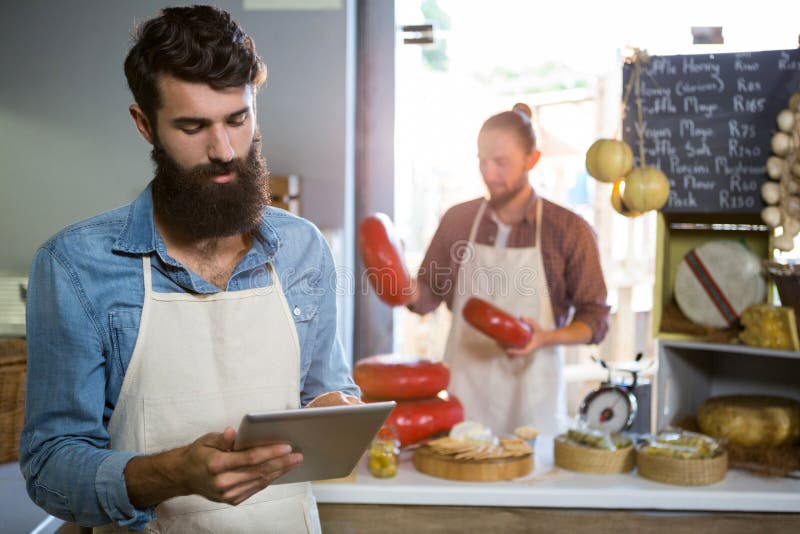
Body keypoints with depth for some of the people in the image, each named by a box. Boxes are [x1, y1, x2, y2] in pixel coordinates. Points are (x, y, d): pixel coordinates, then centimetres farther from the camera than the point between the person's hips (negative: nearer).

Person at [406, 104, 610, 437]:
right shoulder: (457, 220, 3)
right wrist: (409, 291, -11)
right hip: (464, 389, 2)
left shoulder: (571, 231, -5)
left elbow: (595, 320, -2)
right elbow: (430, 294, 11)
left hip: (531, 391, -2)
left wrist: (546, 337, -19)